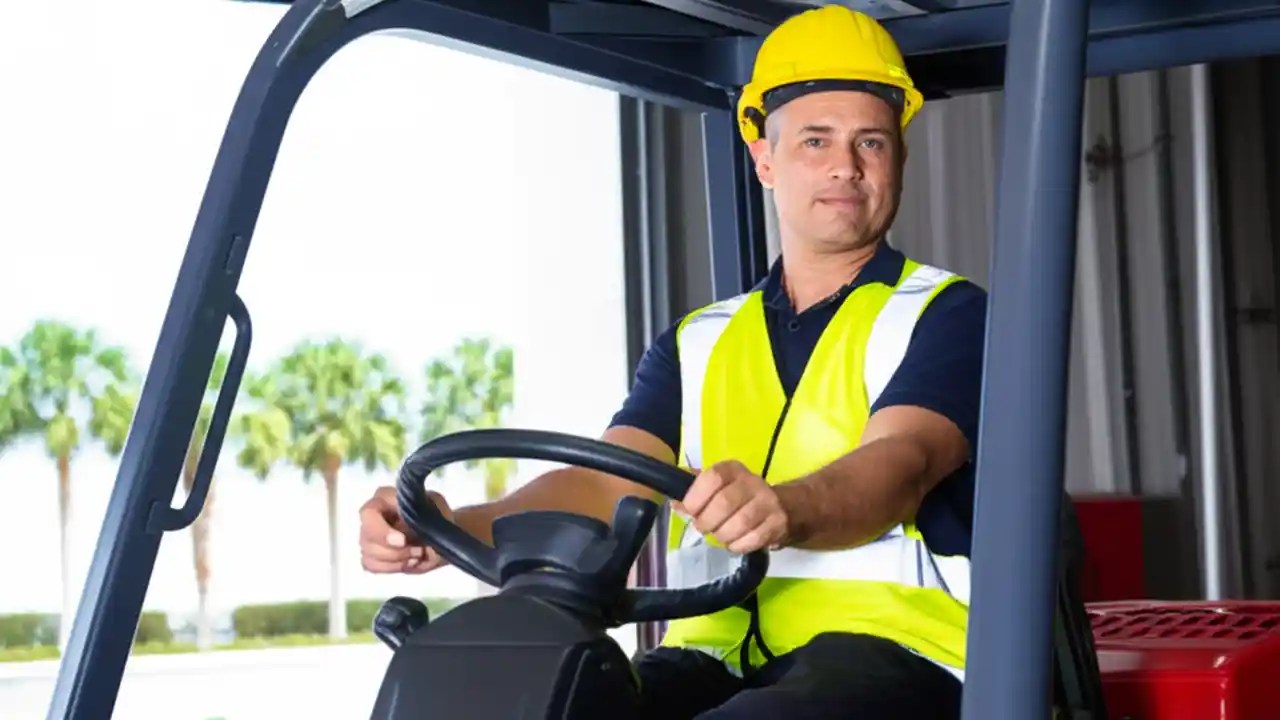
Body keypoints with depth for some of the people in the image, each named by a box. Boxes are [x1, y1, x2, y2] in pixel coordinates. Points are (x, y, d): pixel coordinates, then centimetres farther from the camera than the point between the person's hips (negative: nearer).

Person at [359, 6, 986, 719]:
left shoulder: (948, 315, 5)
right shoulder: (698, 343, 21)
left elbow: (900, 464, -15)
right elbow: (607, 481, 7)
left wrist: (783, 510, -38)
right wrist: (458, 528, -15)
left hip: (889, 648, -4)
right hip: (719, 655, 4)